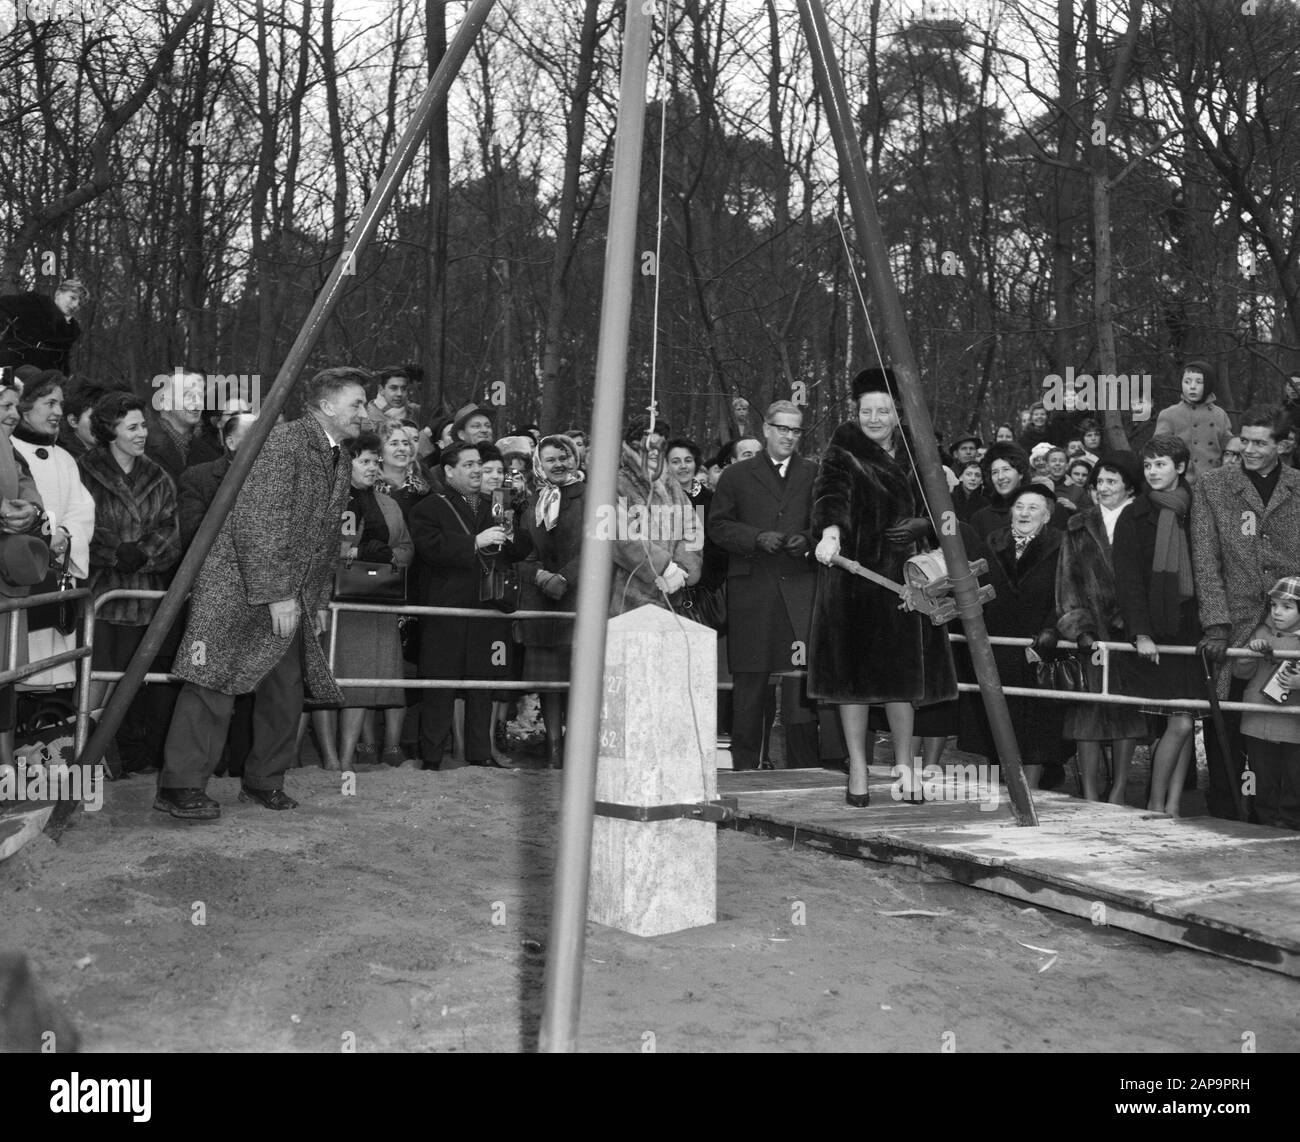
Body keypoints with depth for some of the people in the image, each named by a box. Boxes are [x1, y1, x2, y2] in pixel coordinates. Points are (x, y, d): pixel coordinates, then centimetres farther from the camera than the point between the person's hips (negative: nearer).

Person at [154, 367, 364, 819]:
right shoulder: (282, 442, -15)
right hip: (237, 587, -8)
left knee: (286, 689, 7)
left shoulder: (341, 464, 14)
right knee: (215, 685, -7)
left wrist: (317, 599, 16)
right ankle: (180, 787, -1)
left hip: (288, 598, 9)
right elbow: (257, 523, -21)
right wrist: (276, 594, -21)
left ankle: (263, 781, 21)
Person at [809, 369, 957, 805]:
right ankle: (858, 768, 9)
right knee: (853, 671, -1)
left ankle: (903, 763, 18)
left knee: (902, 672, 2)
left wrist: (920, 525, -4)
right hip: (852, 575, -3)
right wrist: (830, 531, -42)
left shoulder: (914, 456, 12)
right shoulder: (844, 453, -2)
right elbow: (831, 492, -22)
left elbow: (935, 512, 19)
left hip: (902, 577, 3)